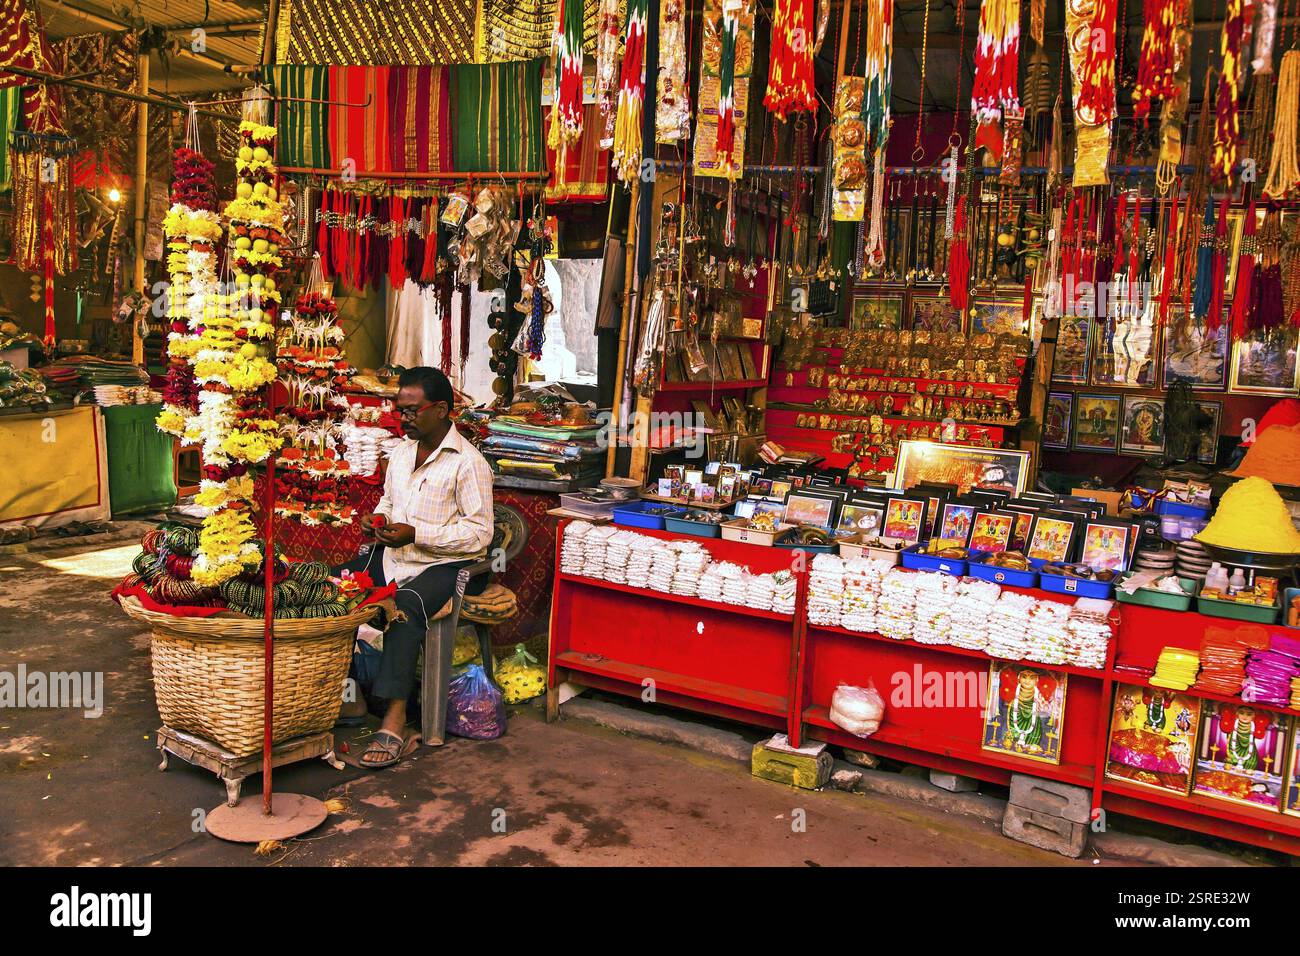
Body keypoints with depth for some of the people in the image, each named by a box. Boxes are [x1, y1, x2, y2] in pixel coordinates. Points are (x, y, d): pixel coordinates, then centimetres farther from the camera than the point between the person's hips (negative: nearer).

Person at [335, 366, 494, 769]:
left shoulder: (468, 463, -12)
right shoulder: (402, 451, 13)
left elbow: (480, 532, -15)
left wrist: (416, 534, -21)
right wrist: (379, 517, 4)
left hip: (443, 565, -8)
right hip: (393, 554, 8)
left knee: (405, 607, -35)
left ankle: (395, 721, -37)